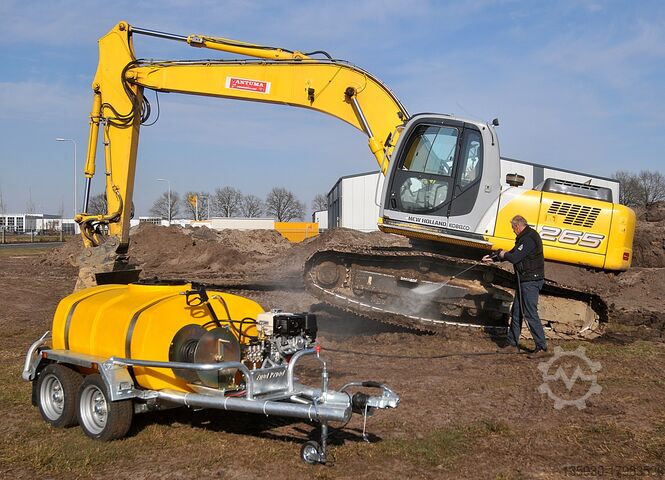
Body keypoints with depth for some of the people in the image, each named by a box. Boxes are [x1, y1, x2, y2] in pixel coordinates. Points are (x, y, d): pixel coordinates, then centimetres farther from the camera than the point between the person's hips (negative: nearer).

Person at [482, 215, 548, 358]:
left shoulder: (529, 239, -18)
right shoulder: (524, 238, 16)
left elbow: (514, 258, -23)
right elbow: (513, 254, 26)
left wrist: (503, 254, -1)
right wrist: (493, 258, 27)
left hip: (531, 281, -11)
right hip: (524, 281, 11)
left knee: (530, 314, -11)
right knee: (516, 312, 15)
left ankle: (542, 347, -7)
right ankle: (512, 343, 23)